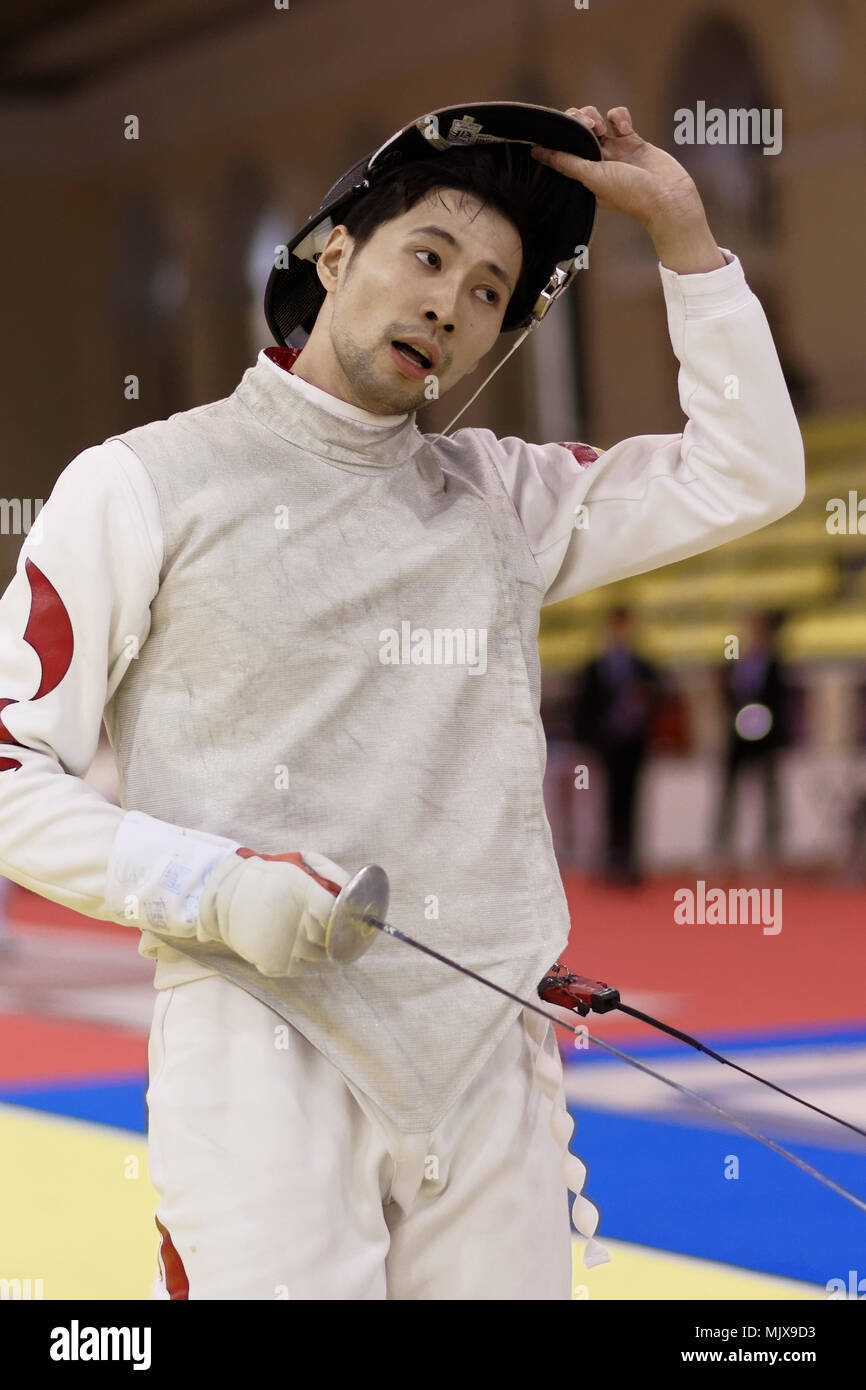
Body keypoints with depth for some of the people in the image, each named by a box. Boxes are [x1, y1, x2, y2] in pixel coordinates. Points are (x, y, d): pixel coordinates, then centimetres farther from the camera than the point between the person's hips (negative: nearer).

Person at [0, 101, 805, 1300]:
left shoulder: (499, 498, 14)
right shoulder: (148, 484, 0)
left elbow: (749, 474, 12)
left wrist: (676, 224, 8)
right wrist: (216, 886, -15)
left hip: (490, 1053, 5)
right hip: (263, 1048, -4)